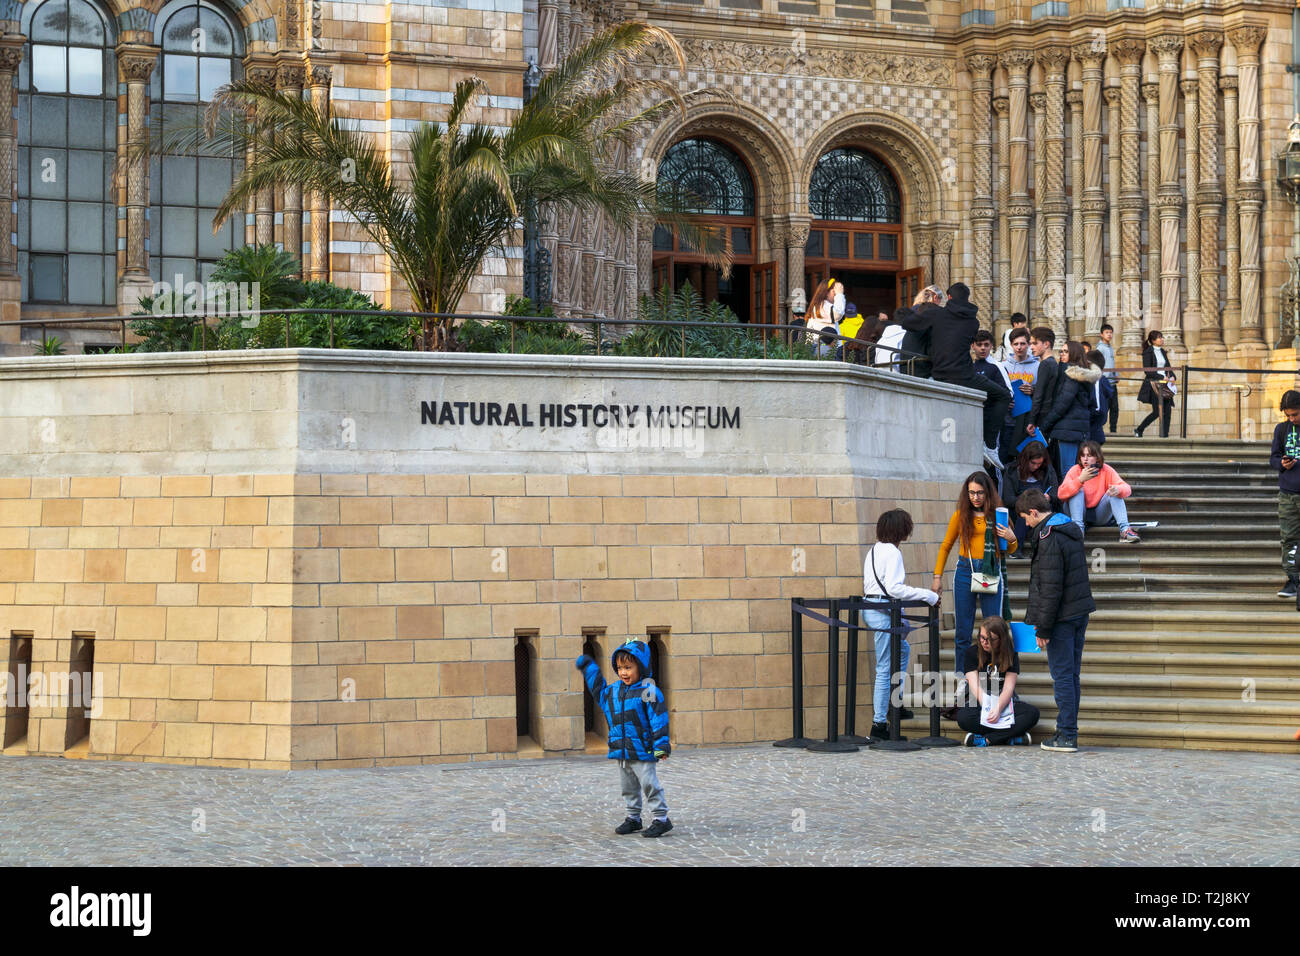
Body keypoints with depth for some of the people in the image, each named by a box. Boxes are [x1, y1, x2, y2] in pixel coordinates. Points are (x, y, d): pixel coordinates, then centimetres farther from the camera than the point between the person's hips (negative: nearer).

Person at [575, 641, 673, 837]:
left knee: (650, 784, -4)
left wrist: (661, 745, -18)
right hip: (621, 752, 7)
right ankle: (633, 818, 27)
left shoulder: (648, 691, -13)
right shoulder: (613, 691, 9)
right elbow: (598, 688, 29)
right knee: (629, 787, 16)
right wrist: (588, 668, 26)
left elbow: (659, 718, -15)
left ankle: (661, 818, 3)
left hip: (642, 752, -7)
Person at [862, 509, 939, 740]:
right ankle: (879, 723, -5)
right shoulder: (893, 553, -14)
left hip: (869, 607, 10)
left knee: (903, 650, 28)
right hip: (885, 611, -10)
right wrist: (928, 596, -16)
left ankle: (895, 703, 31)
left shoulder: (874, 550, 14)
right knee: (884, 668, -6)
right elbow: (894, 588, -22)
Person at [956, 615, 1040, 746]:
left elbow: (1008, 688, -9)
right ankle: (1011, 737, -32)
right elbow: (975, 686, -10)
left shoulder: (1011, 655, 2)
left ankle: (984, 740, -31)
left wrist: (998, 709, -28)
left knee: (1032, 713, -29)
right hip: (978, 703, -2)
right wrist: (988, 709, -26)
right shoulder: (972, 653, 1)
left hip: (1004, 702, 2)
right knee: (963, 717, -35)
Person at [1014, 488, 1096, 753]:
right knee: (1071, 675, 12)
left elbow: (1050, 589, -20)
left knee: (1062, 676, -5)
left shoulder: (1049, 539, -17)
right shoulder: (1072, 530, 13)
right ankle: (1069, 730, 16)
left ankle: (1067, 736, -3)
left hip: (1062, 617, -9)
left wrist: (1043, 629, -15)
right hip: (1081, 611, 9)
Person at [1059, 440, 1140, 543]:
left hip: (1100, 516, 1)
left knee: (1115, 494, -21)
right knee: (1078, 491, -24)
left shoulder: (1106, 470, -6)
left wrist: (1118, 489, -43)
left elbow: (1127, 489, -17)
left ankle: (1124, 530, -35)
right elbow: (1061, 494, -24)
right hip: (1080, 512, -1)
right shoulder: (1075, 471, -10)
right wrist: (1080, 480, -37)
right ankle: (1078, 528, -34)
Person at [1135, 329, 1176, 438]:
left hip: (1165, 385, 7)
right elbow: (1147, 370, -14)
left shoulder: (1162, 352, 16)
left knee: (1167, 411, -2)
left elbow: (1168, 367, 17)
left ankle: (1165, 435, 1)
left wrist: (1172, 377, -3)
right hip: (1154, 385, -7)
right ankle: (1139, 430, 7)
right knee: (1157, 412, -9)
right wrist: (1162, 378, -18)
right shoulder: (1148, 352, -7)